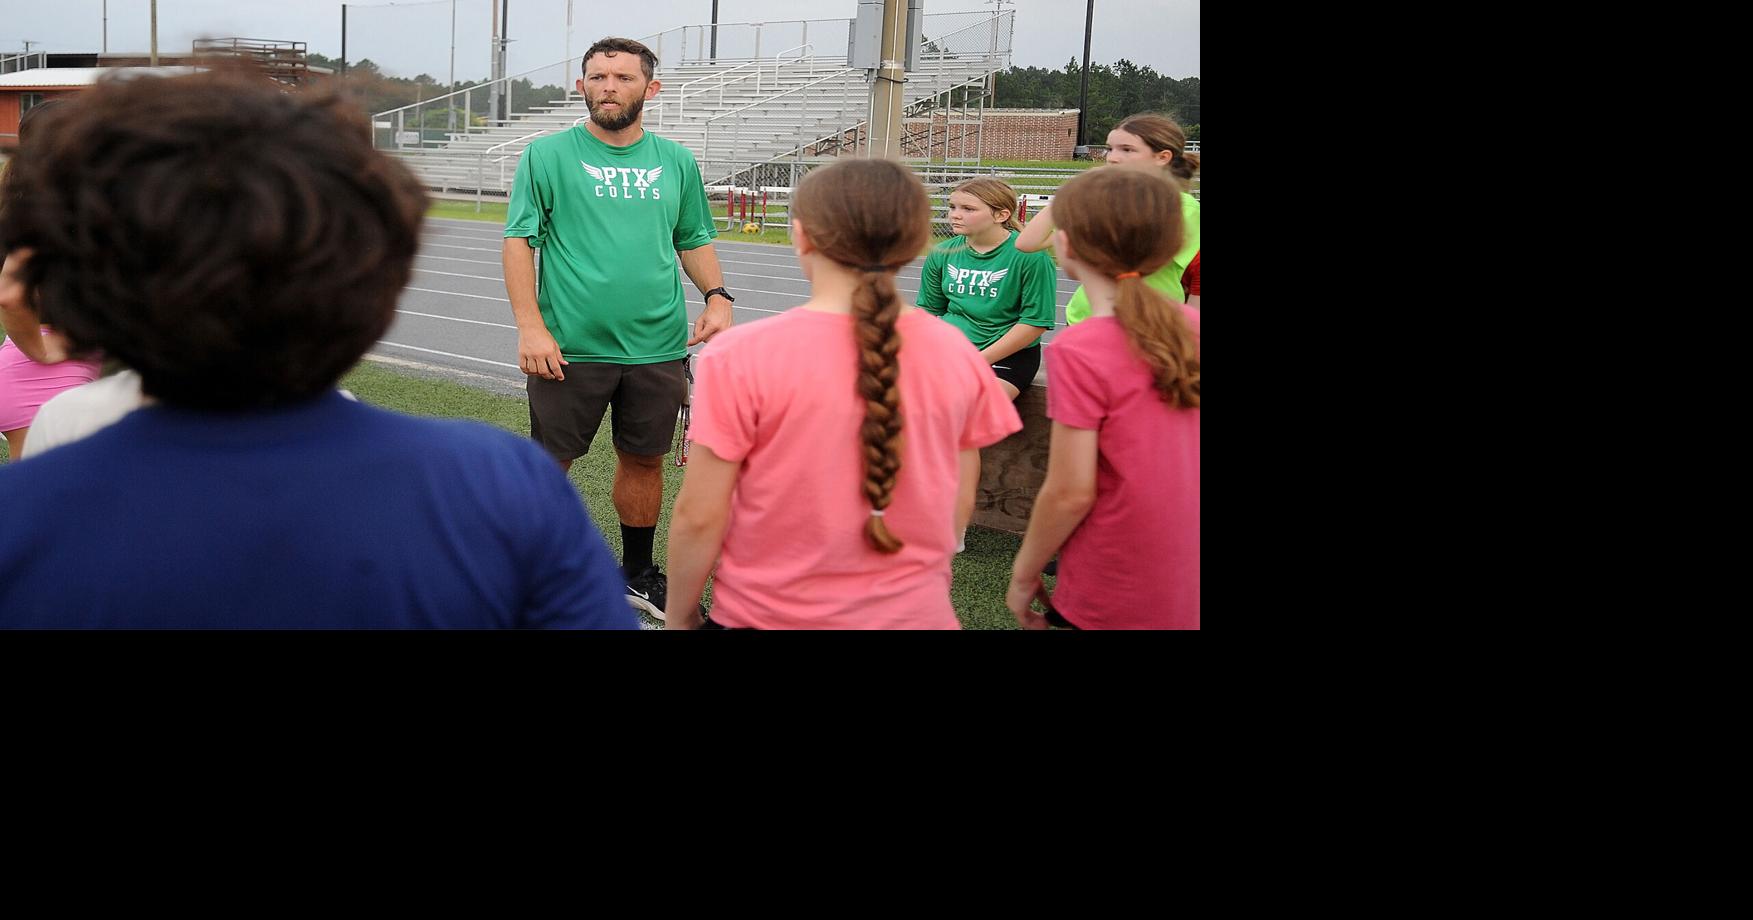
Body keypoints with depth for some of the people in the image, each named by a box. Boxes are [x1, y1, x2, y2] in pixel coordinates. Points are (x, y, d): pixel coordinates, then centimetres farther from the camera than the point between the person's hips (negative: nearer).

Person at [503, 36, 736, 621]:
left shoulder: (677, 163, 9)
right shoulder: (546, 156, -1)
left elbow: (694, 241, 18)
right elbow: (519, 242, -3)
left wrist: (716, 295, -1)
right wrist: (530, 327, -13)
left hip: (658, 348, 3)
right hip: (570, 348, -3)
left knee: (644, 461, 14)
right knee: (549, 462, 4)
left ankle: (638, 575, 32)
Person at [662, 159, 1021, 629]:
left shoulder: (740, 358, -17)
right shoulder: (957, 355, -7)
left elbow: (699, 517, -13)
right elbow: (960, 503, 2)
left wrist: (679, 615, 2)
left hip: (770, 613, -2)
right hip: (914, 611, 3)